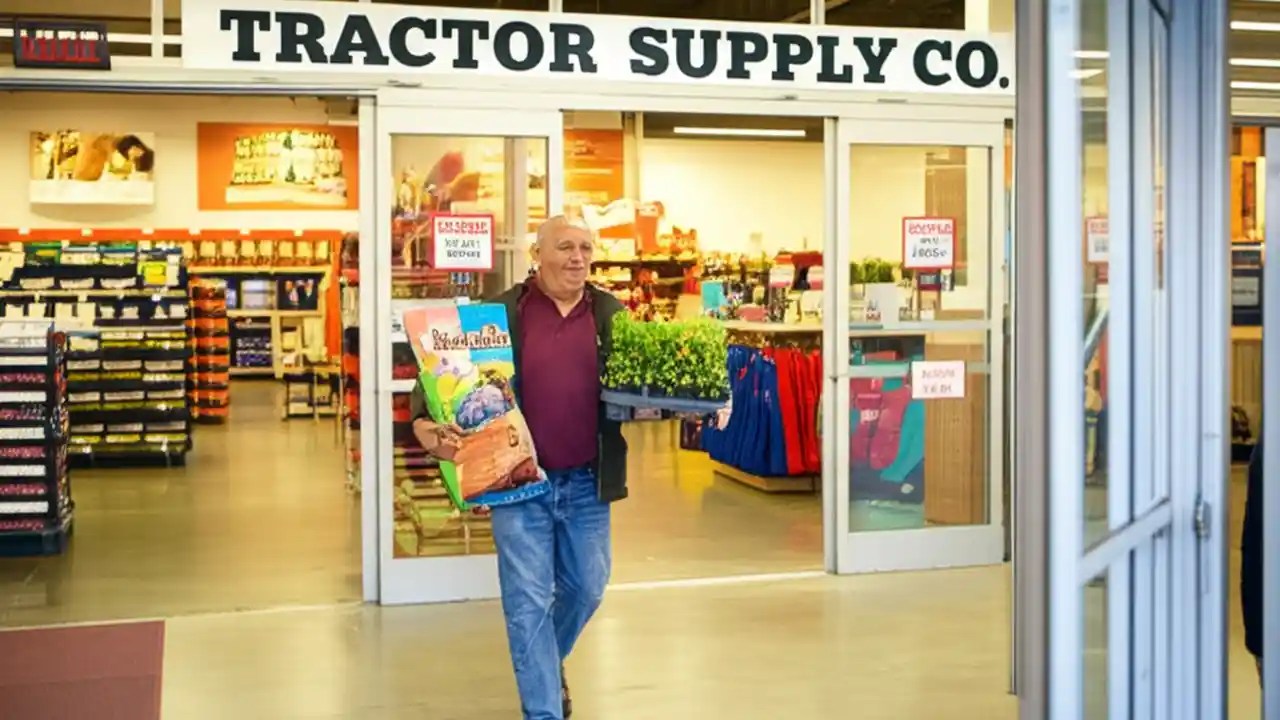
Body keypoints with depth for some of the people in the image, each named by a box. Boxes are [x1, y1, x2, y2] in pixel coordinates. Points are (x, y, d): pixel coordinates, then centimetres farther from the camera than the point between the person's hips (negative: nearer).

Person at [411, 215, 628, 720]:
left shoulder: (613, 315, 4)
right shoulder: (501, 313, -5)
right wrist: (424, 423, -23)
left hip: (588, 483, 3)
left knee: (586, 589, 17)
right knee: (528, 601, 2)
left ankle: (549, 662, 48)